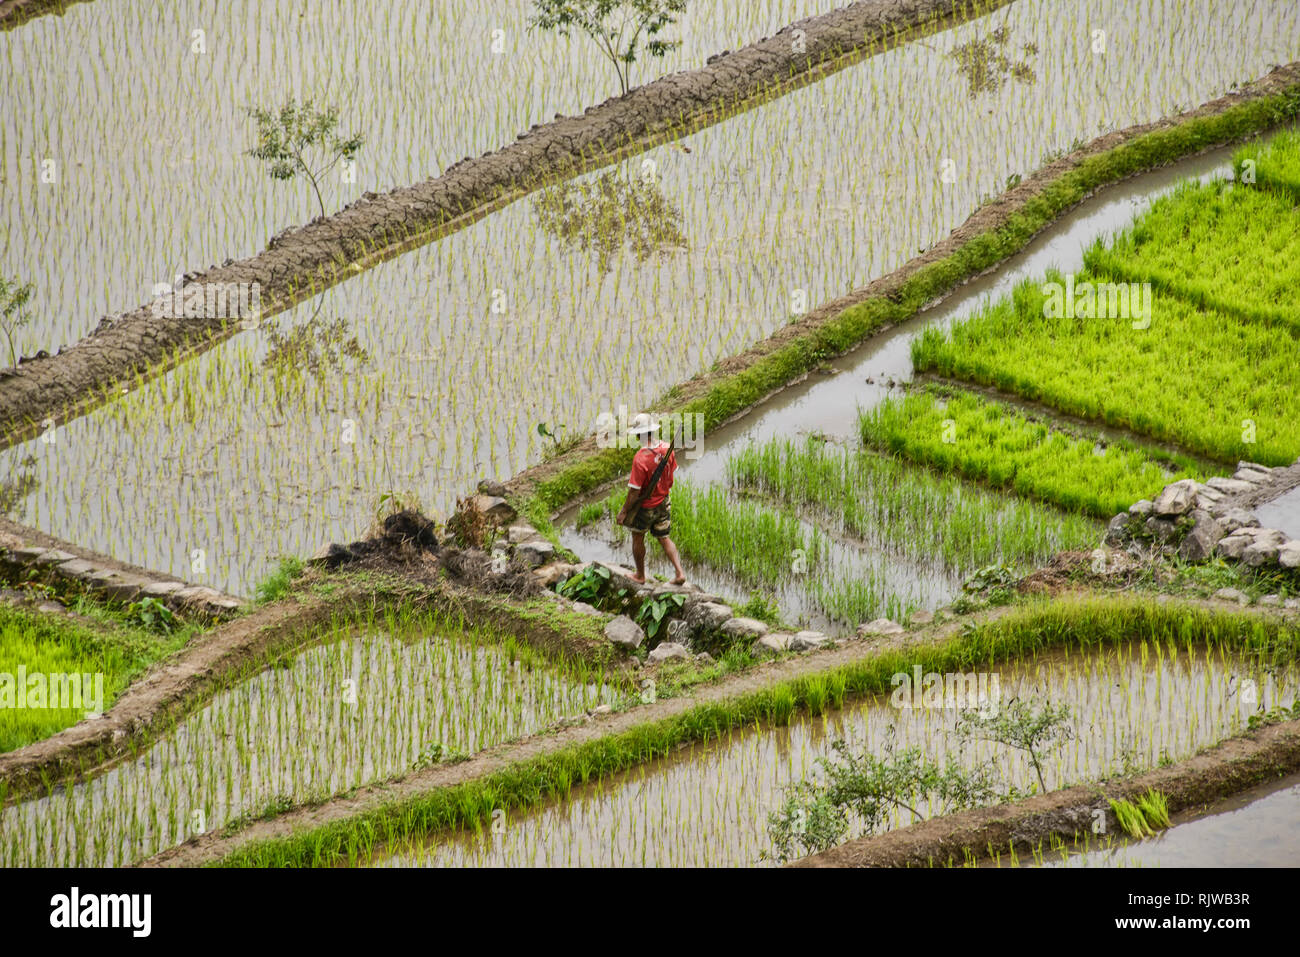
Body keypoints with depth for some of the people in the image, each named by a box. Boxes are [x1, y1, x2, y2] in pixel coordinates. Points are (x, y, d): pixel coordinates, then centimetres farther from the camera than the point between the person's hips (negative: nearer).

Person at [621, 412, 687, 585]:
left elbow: (634, 491, -25)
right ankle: (680, 573, 10)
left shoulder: (640, 458, -31)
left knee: (638, 539, 18)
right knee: (664, 539, 20)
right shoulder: (667, 449, -11)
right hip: (663, 503, 6)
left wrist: (624, 511, -12)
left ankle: (640, 575, 34)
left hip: (644, 507, -6)